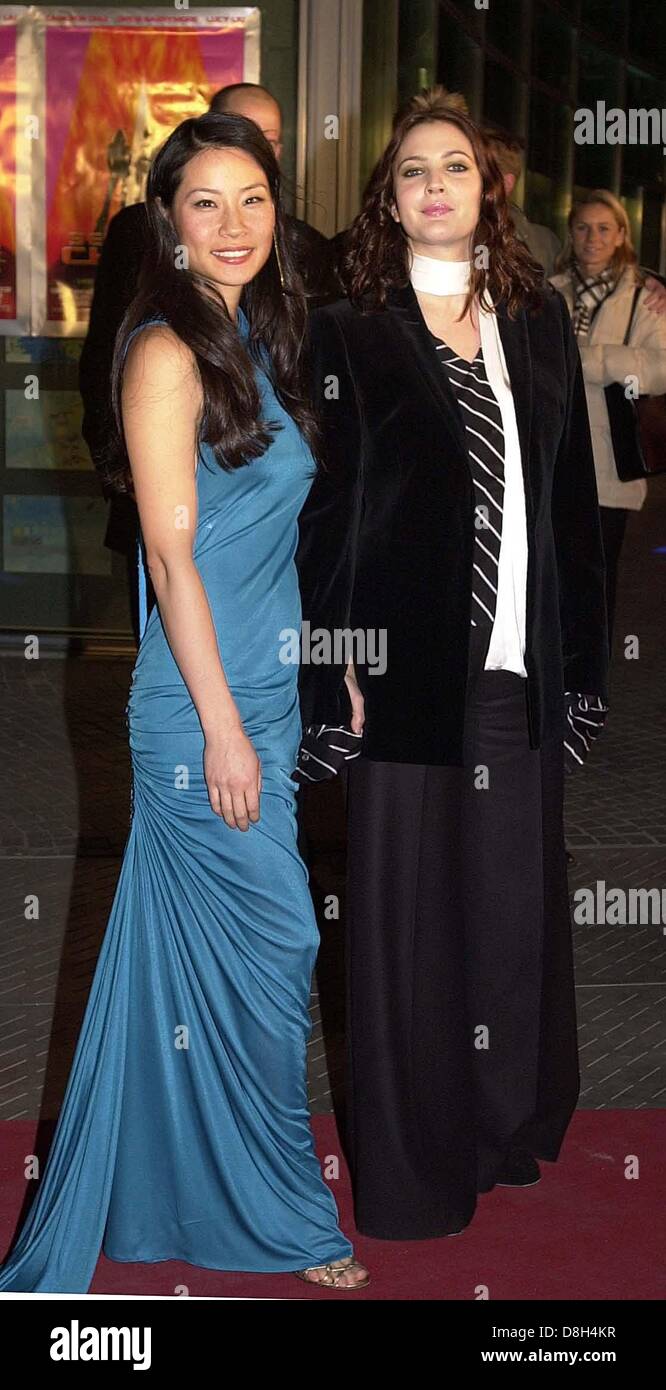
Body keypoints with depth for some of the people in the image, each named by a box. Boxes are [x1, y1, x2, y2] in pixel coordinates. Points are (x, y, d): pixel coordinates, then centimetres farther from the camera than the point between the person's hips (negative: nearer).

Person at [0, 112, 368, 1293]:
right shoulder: (168, 354, -14)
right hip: (204, 704, -8)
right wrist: (223, 728, -18)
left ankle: (178, 1185, 30)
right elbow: (172, 553, -17)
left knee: (199, 949, 16)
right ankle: (283, 1214, 19)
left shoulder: (258, 339, 12)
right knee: (272, 943, 1)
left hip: (266, 687, 8)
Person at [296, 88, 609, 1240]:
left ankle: (514, 1124, 27)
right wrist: (336, 670, -9)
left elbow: (575, 489, 10)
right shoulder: (352, 330, 0)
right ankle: (411, 1159, 15)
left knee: (518, 898, 11)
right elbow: (328, 505, -3)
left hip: (524, 667, 4)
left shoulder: (538, 315, 10)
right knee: (409, 907, 3)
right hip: (413, 662, -3)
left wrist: (582, 647, 6)